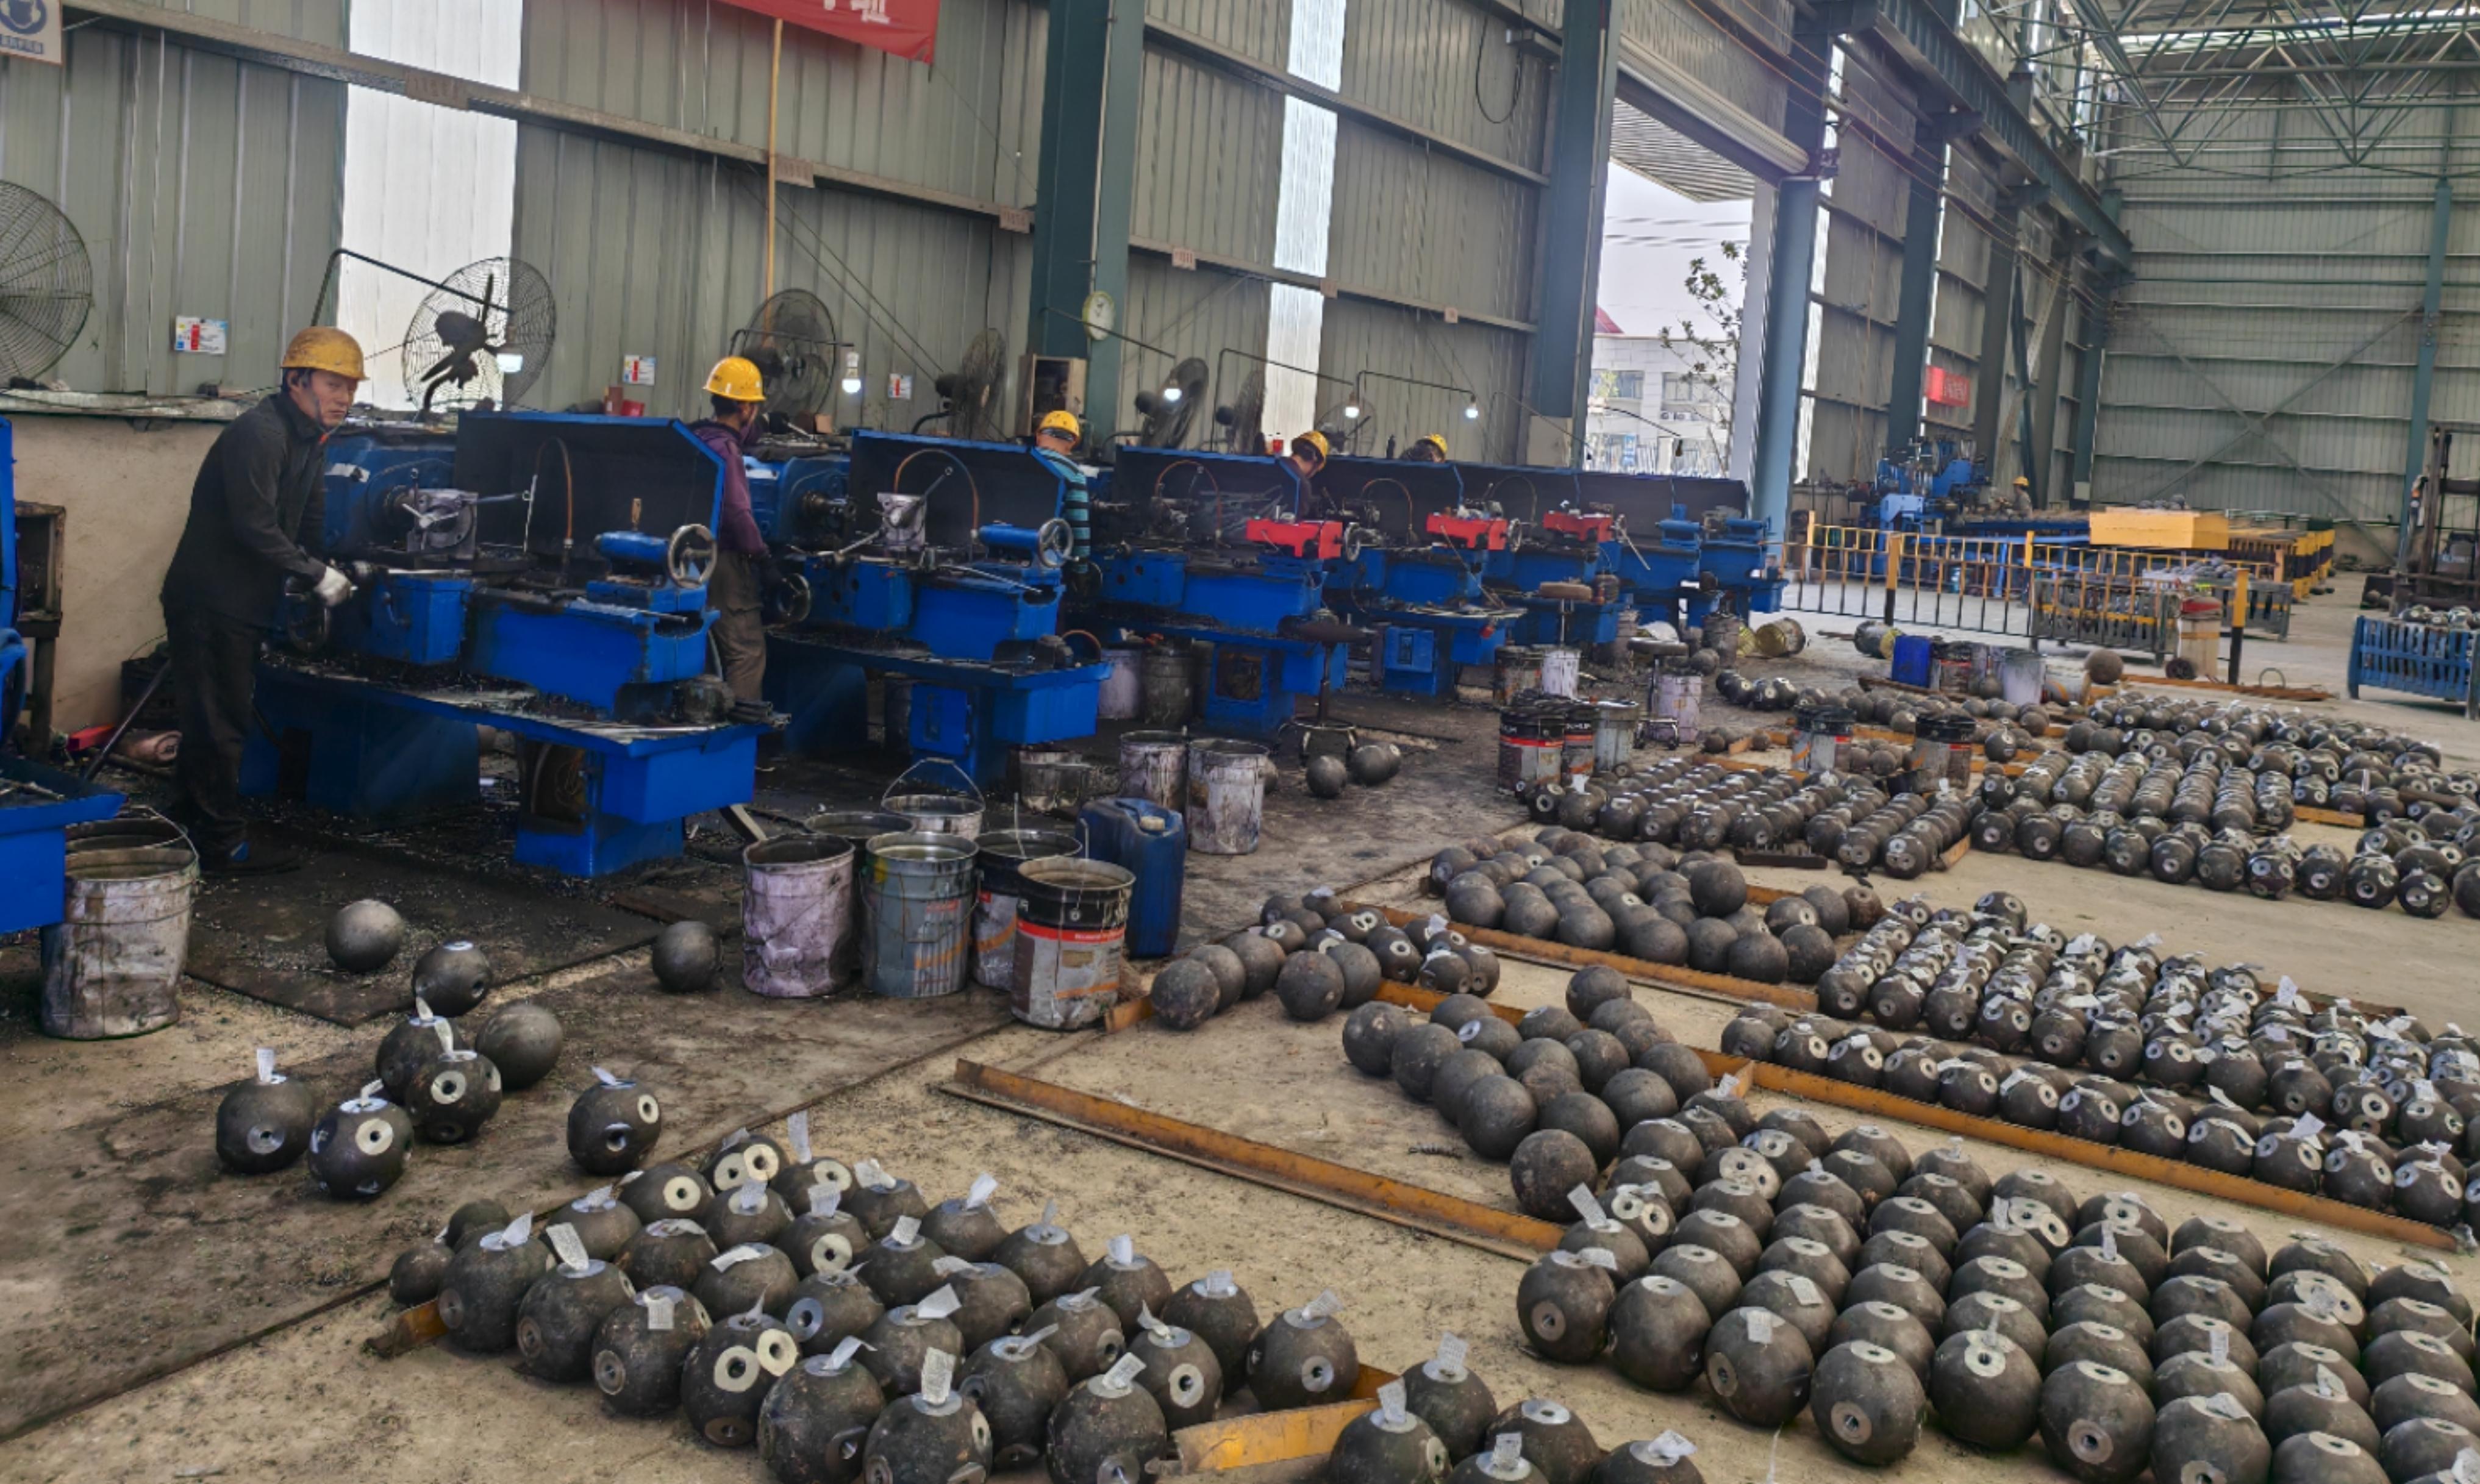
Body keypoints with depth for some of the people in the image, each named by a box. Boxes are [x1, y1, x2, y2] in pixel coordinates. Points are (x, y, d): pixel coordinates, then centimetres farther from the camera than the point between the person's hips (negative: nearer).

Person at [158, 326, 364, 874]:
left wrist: (344, 566, -1)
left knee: (219, 718, 19)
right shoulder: (260, 434, -20)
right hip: (210, 599, -10)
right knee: (220, 721, -4)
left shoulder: (309, 440, 12)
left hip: (241, 602, 10)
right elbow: (255, 527, -25)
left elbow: (311, 526, 13)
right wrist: (317, 575, -21)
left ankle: (197, 823, 32)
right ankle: (223, 843, 4)